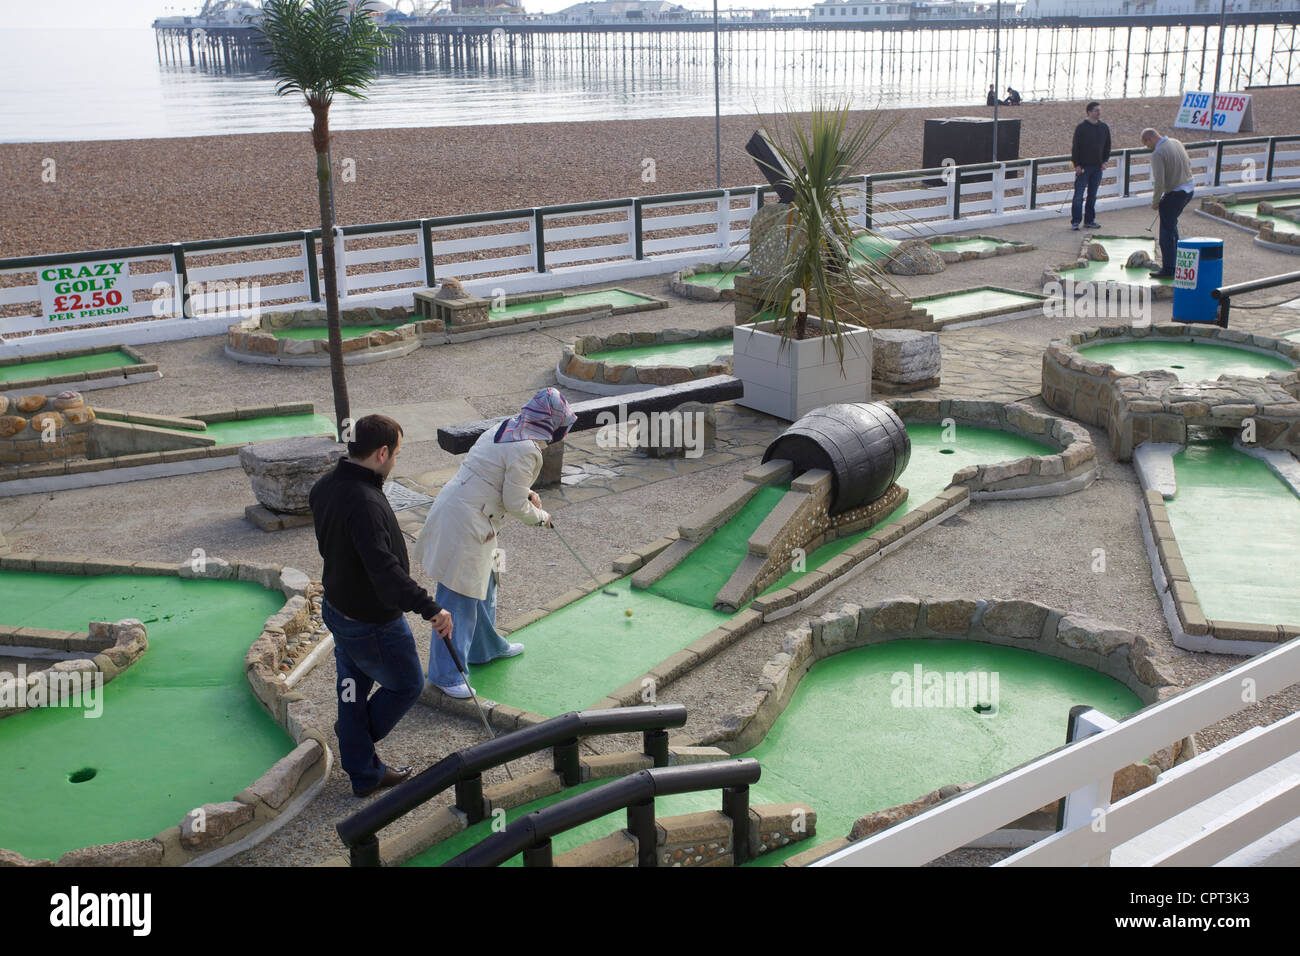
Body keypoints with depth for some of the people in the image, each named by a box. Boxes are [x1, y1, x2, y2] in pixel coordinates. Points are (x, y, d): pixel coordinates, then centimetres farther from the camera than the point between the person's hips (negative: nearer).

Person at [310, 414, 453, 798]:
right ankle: (358, 739, 33)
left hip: (336, 606, 9)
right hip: (373, 622, -9)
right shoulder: (365, 503, -33)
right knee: (407, 685, 15)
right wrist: (429, 607, -41)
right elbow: (384, 570, -40)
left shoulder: (325, 487, -2)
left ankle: (364, 774, 35)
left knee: (352, 691, 21)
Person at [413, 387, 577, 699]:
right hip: (465, 524, -10)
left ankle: (486, 647, 42)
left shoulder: (503, 430, 10)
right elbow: (514, 504, -15)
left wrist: (524, 492, 15)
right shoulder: (527, 450, -18)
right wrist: (540, 518, 3)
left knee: (483, 582, 24)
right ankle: (446, 674, 5)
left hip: (452, 507, 10)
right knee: (459, 597, -3)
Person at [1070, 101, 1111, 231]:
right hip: (1083, 167, -5)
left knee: (1093, 195, 9)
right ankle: (1075, 221, -1)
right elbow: (1075, 147, -6)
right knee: (1078, 195, -5)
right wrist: (1076, 164, -11)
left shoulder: (1104, 128, 8)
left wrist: (1105, 161, 5)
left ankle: (1089, 220, 17)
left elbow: (1107, 146, 16)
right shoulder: (1081, 128, -6)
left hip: (1097, 167, 5)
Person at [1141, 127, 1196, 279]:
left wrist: (1155, 202, -8)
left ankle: (1168, 269, 3)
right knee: (1171, 223, 26)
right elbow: (1188, 164, 18)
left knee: (1167, 231, 0)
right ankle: (1174, 257, 35)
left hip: (1175, 193, -9)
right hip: (1189, 188, 9)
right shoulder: (1177, 143, 6)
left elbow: (1159, 183, -22)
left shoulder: (1157, 154, -21)